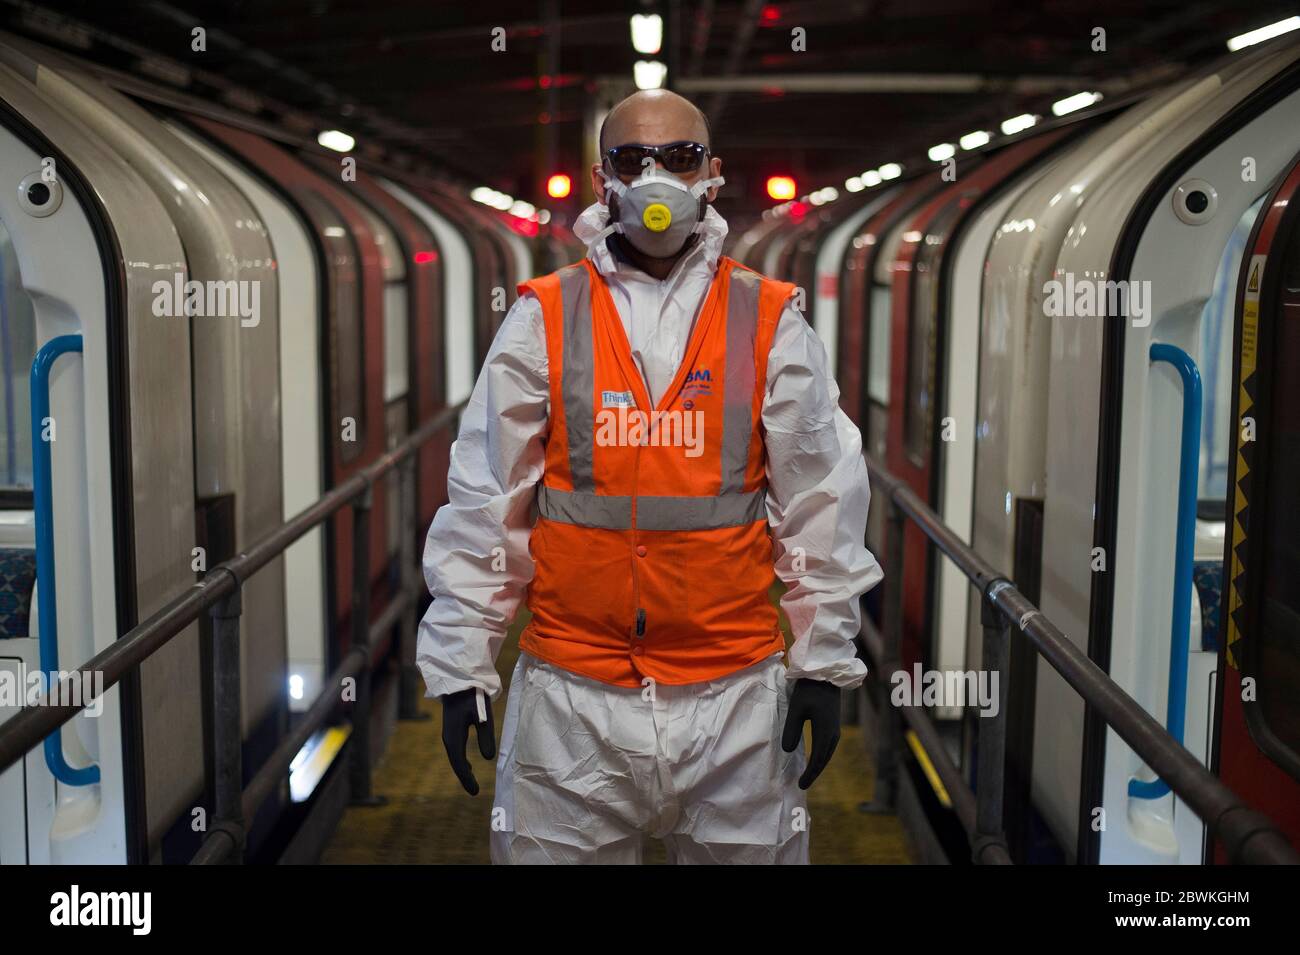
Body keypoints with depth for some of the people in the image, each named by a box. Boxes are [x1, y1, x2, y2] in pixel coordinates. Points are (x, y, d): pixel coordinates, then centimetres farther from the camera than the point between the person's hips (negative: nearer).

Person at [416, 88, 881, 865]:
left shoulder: (771, 324, 2)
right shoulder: (542, 320, 2)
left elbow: (822, 504, 5)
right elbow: (482, 508, 3)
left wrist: (824, 663, 4)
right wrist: (461, 668, 2)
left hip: (735, 691, 0)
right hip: (571, 696, 0)